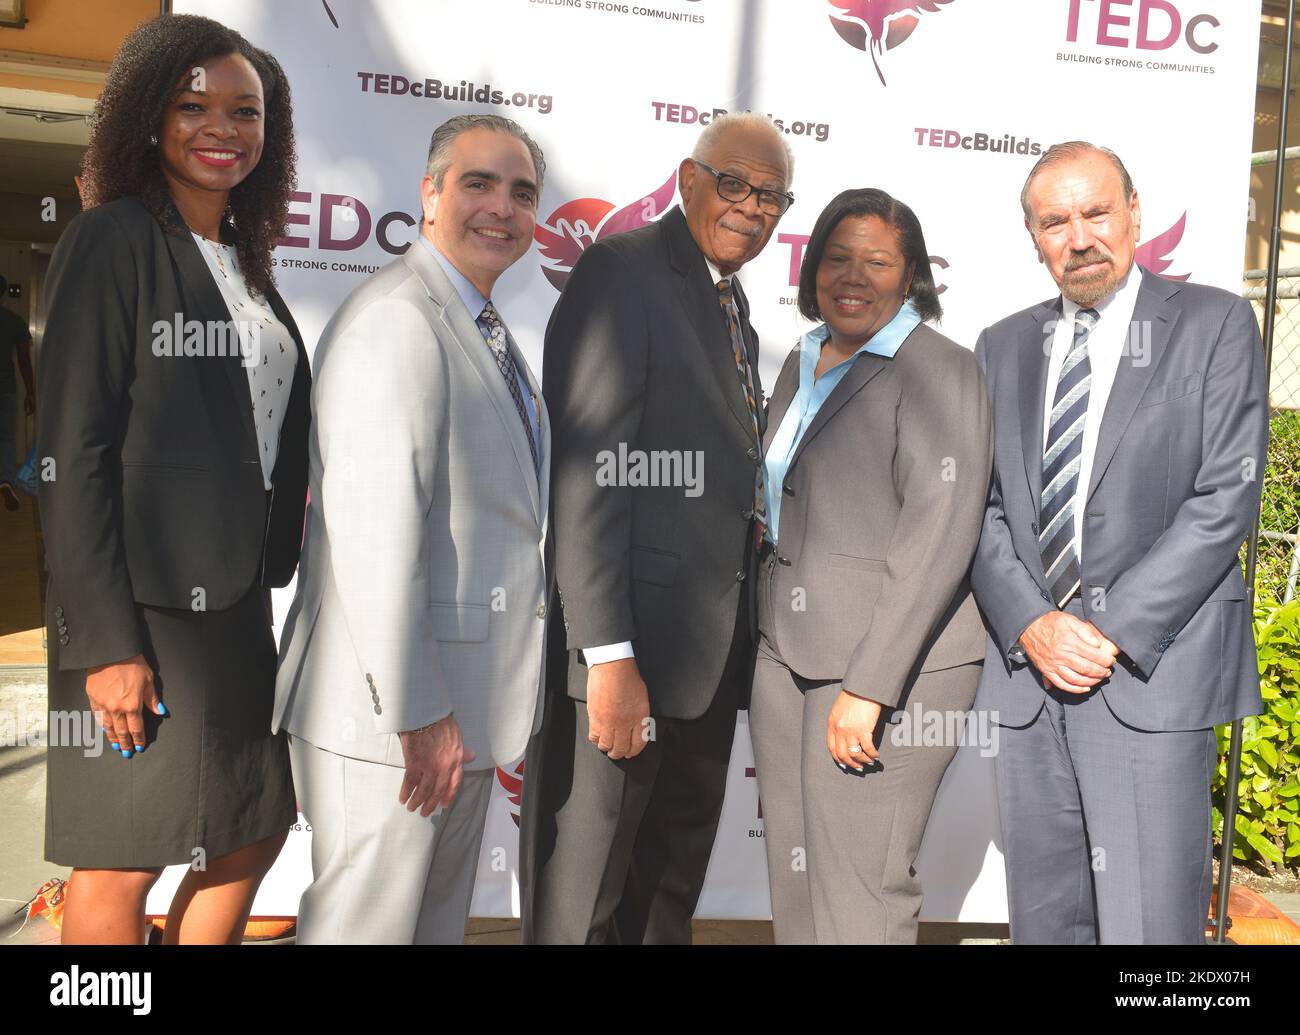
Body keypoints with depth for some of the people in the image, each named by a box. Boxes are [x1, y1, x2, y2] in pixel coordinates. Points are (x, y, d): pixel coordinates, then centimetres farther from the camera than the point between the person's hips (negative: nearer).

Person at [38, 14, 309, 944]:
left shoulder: (245, 261, 16)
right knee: (123, 865, 4)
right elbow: (72, 454, -12)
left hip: (238, 601, 8)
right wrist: (106, 641, -17)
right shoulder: (113, 241, -6)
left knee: (256, 831, 15)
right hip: (142, 607, -7)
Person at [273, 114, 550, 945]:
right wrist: (417, 712, -22)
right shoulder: (395, 317, -17)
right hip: (393, 715, -10)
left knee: (441, 916, 22)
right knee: (367, 920, 7)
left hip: (461, 701, 10)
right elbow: (374, 532, -25)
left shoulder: (486, 330, 15)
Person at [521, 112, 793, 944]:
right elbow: (588, 476, -19)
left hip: (709, 656, 8)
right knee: (582, 904, 7)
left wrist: (739, 643, 11)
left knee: (672, 890, 20)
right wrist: (610, 656, -23)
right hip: (630, 646, -8)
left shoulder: (732, 301, 17)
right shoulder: (622, 273, -10)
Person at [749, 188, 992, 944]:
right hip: (784, 654, 7)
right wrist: (763, 640, 16)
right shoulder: (803, 364, 15)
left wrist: (869, 687, -21)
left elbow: (939, 535, -17)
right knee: (794, 875, 13)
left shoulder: (940, 371, -9)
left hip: (891, 663, -7)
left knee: (860, 888, -1)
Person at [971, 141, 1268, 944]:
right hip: (1028, 668, 4)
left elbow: (1226, 500, -6)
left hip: (1152, 670, -3)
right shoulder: (1004, 346, 14)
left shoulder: (1214, 324, 3)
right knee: (1043, 918, 11)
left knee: (1149, 922, -1)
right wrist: (1030, 625, -7)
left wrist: (1113, 632, -12)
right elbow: (981, 507, 8)